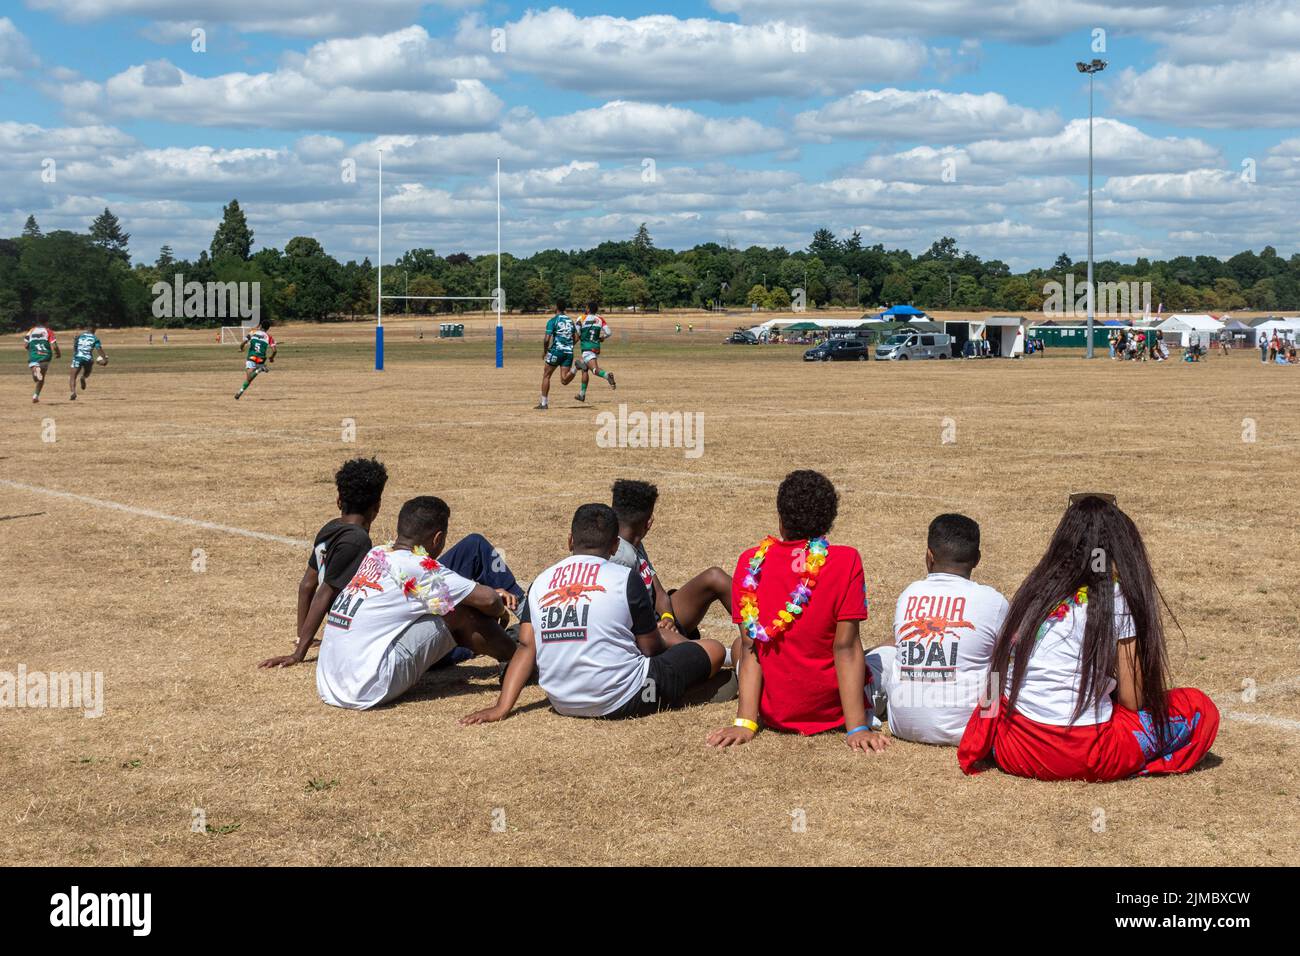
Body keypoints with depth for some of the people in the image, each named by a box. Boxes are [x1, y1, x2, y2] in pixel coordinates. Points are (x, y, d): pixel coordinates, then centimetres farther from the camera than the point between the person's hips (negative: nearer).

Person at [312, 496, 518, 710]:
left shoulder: (376, 554, 13)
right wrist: (499, 609, 15)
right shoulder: (418, 567, -9)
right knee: (461, 612, -1)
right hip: (369, 692, -8)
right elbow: (487, 599, -8)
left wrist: (494, 594, 23)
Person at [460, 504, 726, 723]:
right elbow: (651, 648, 0)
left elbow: (526, 647, -4)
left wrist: (502, 708, -6)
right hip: (621, 703, -5)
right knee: (713, 649, 7)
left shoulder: (541, 582, 5)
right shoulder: (626, 578, -8)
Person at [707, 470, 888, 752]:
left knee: (739, 645, 32)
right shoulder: (846, 561, -15)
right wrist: (857, 728, -16)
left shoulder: (751, 563, -9)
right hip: (833, 709, -1)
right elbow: (845, 647, -17)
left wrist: (745, 723, -9)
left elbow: (751, 647, -9)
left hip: (774, 714, 1)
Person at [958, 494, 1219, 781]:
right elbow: (1133, 699, -2)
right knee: (1200, 709, 10)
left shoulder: (1033, 590, 11)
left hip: (1009, 752, 5)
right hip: (1082, 759, -5)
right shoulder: (1116, 598, -5)